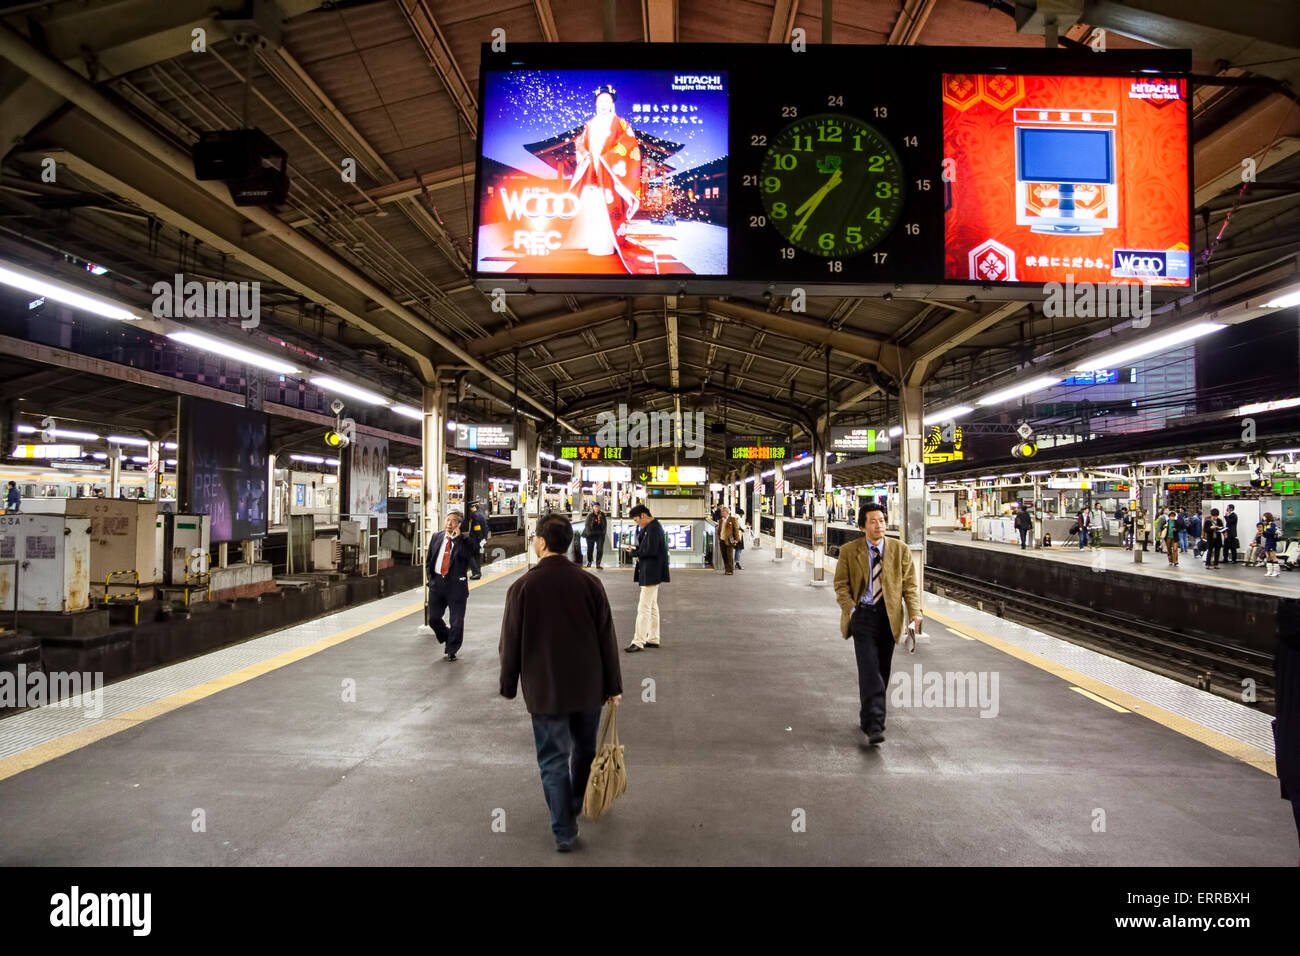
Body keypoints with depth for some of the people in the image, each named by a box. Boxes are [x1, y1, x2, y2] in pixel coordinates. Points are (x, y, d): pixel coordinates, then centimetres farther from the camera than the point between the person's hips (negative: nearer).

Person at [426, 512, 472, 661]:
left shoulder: (464, 540, -3)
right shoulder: (437, 537, 9)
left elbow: (465, 556, -22)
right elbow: (429, 560, 16)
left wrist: (457, 538, -19)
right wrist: (431, 577, 6)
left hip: (456, 584, -4)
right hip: (437, 582, 4)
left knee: (457, 621, 1)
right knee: (433, 618, 6)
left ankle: (452, 651, 16)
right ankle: (447, 638, 32)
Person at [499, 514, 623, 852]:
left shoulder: (522, 587, -12)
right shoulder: (590, 583, -7)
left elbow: (510, 644, -6)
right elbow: (607, 639, -3)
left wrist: (508, 686, 9)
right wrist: (613, 685, 6)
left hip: (544, 689, -2)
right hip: (588, 685, 3)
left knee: (553, 759, 9)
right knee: (584, 751, 23)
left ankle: (564, 831, 12)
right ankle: (577, 807, 42)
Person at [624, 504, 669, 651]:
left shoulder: (653, 529, -19)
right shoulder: (652, 527, 12)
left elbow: (651, 551, -24)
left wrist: (634, 552, -12)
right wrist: (636, 548, 4)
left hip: (651, 574, -11)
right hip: (652, 574, 11)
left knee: (643, 608, -8)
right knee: (652, 606, 17)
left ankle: (638, 642, -5)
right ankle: (653, 639, 25)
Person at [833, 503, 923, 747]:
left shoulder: (900, 550, 5)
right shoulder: (849, 551, 1)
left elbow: (910, 583, 4)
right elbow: (841, 584, 3)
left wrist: (915, 612, -9)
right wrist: (851, 609, -11)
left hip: (888, 617, 3)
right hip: (863, 615, -3)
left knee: (882, 672, 11)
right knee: (869, 670, -13)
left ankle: (868, 717, 30)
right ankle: (873, 726, -15)